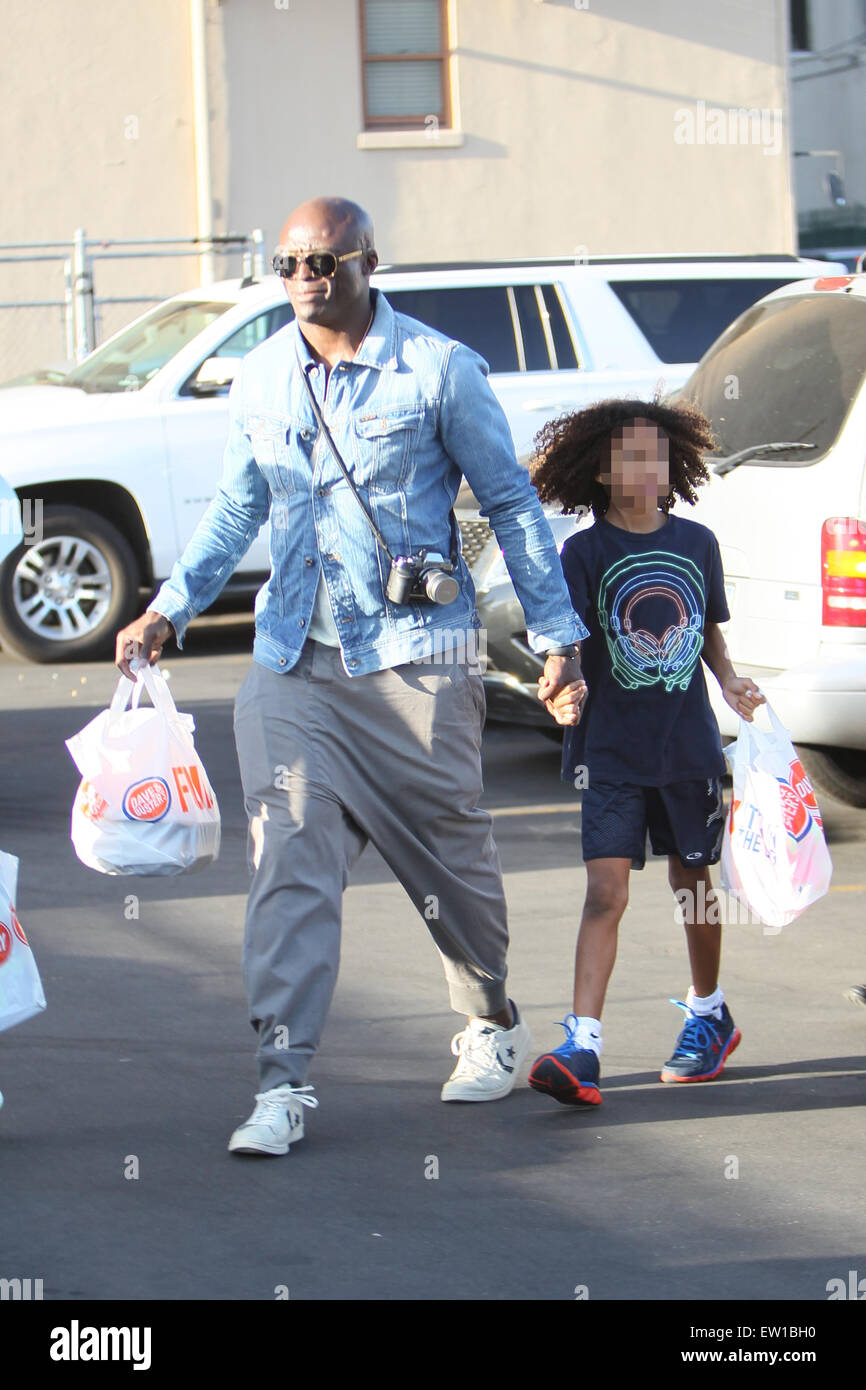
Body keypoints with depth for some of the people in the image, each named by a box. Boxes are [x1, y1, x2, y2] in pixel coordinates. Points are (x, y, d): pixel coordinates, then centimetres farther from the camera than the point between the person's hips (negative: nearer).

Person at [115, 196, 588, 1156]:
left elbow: (510, 502, 2)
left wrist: (556, 633, 1)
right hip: (294, 661, 3)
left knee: (447, 848, 9)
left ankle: (492, 1023, 33)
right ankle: (283, 1081, -9)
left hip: (415, 654, -3)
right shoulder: (258, 381, 8)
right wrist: (169, 610, 8)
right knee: (288, 861, -8)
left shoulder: (438, 370, -4)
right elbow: (236, 506, 19)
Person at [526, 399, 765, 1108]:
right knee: (605, 891, -11)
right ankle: (582, 1047, -15)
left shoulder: (697, 543, 4)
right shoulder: (585, 553, -6)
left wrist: (730, 681, 1)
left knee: (693, 882, 16)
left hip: (688, 745, 3)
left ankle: (709, 1015, 37)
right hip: (611, 751, -3)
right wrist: (561, 691, -33)